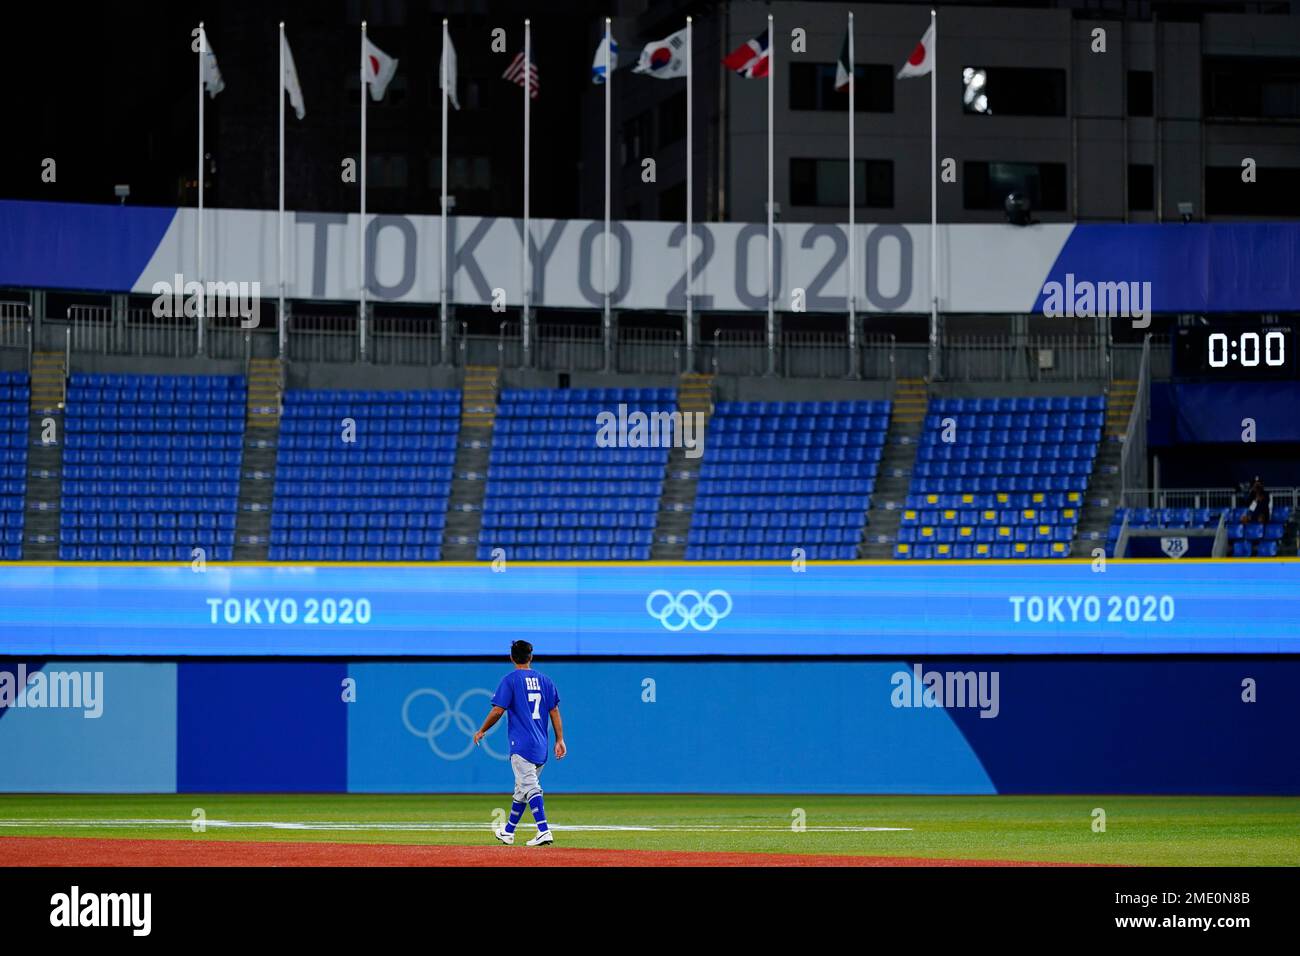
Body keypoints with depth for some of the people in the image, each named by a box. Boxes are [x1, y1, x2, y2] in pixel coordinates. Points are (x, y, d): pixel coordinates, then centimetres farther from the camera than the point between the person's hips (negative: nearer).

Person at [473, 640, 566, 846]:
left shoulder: (510, 680, -4)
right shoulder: (544, 680, 11)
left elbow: (498, 710, -9)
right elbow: (554, 711, 8)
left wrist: (482, 731, 4)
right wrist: (559, 740, 8)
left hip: (521, 744, -6)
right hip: (541, 744, 6)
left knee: (530, 787, -14)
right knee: (522, 789, 17)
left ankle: (544, 831, -28)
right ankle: (508, 832, 29)